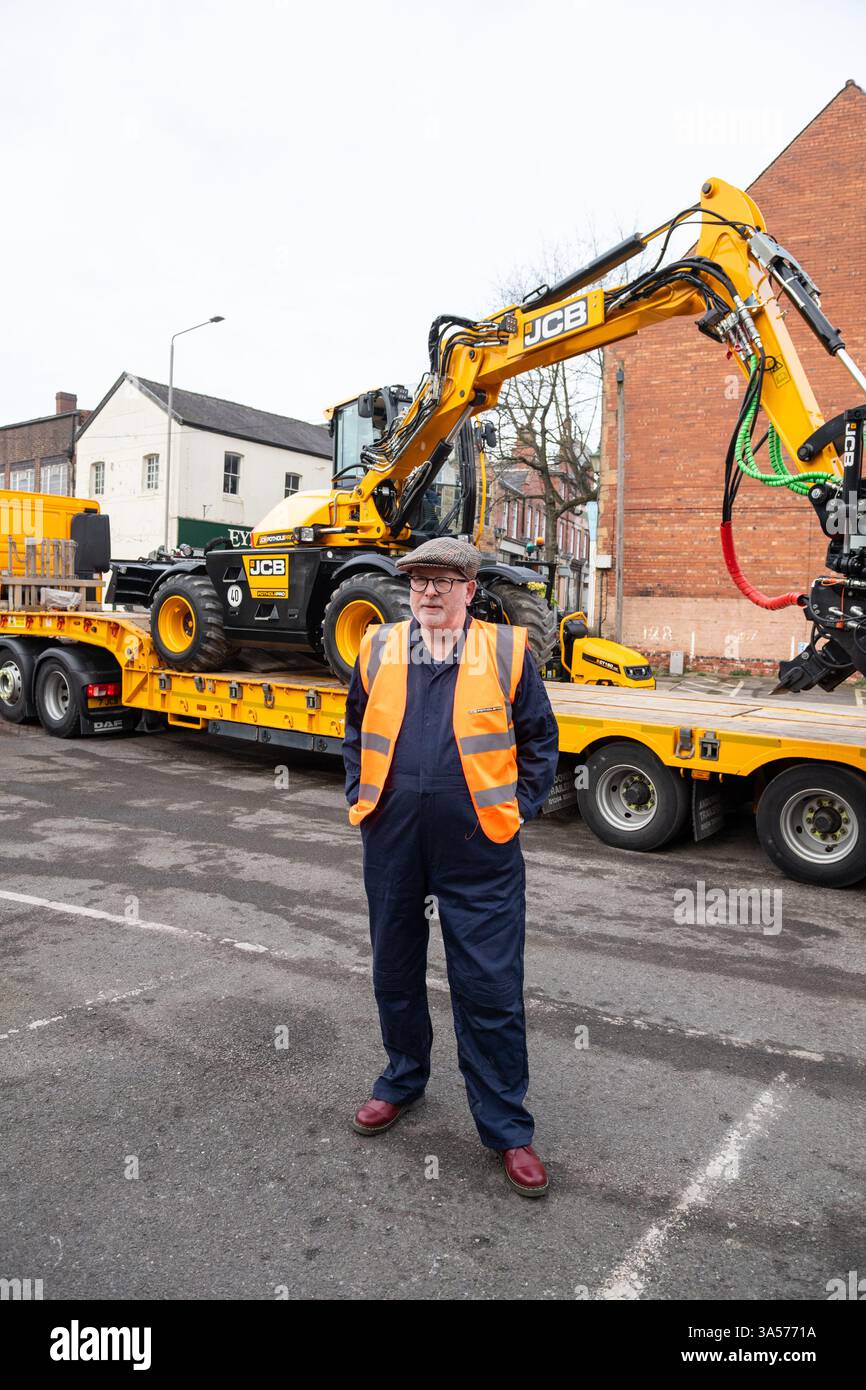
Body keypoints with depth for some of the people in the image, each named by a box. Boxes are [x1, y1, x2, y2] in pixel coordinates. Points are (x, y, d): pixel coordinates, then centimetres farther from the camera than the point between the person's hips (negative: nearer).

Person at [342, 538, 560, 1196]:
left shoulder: (507, 651, -2)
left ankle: (507, 1127, 18)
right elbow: (356, 729, 18)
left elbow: (540, 739, 5)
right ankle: (403, 1079, 43)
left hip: (479, 852, -3)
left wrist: (517, 808, -1)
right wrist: (361, 796, 9)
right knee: (395, 973, 19)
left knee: (491, 990, 2)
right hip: (392, 844, 4)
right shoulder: (379, 648, 6)